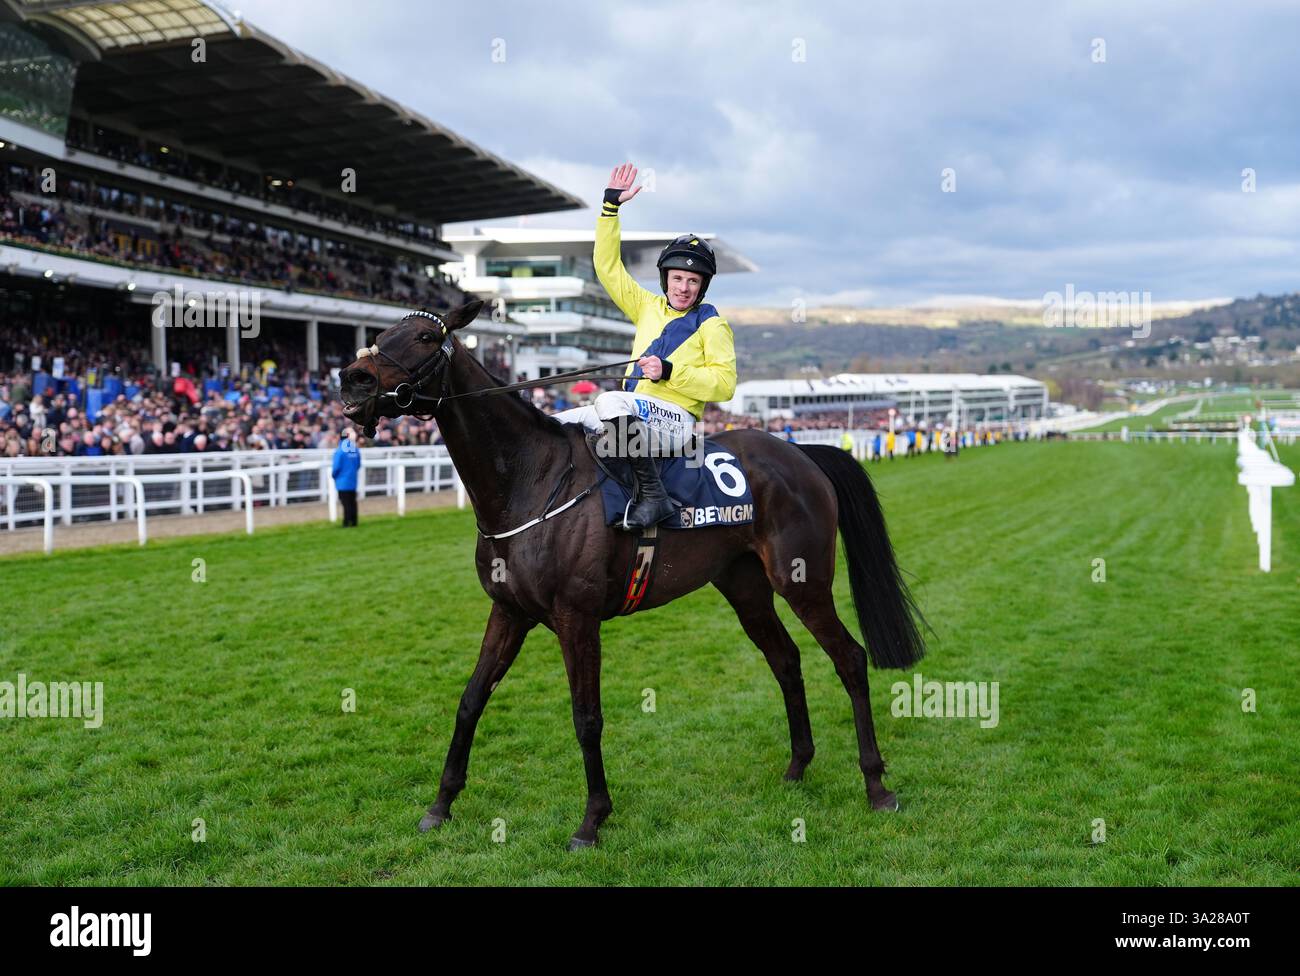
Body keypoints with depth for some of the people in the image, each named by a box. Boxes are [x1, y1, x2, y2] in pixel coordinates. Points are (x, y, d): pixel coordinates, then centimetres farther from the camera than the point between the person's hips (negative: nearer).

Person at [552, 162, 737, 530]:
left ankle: (653, 494, -33)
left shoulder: (712, 324, 4)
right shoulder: (648, 307, 18)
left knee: (609, 402, -37)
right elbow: (607, 266, 17)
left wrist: (670, 372, -16)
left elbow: (725, 383, -6)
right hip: (631, 416, 7)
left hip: (674, 420, -7)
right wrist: (611, 207, 12)